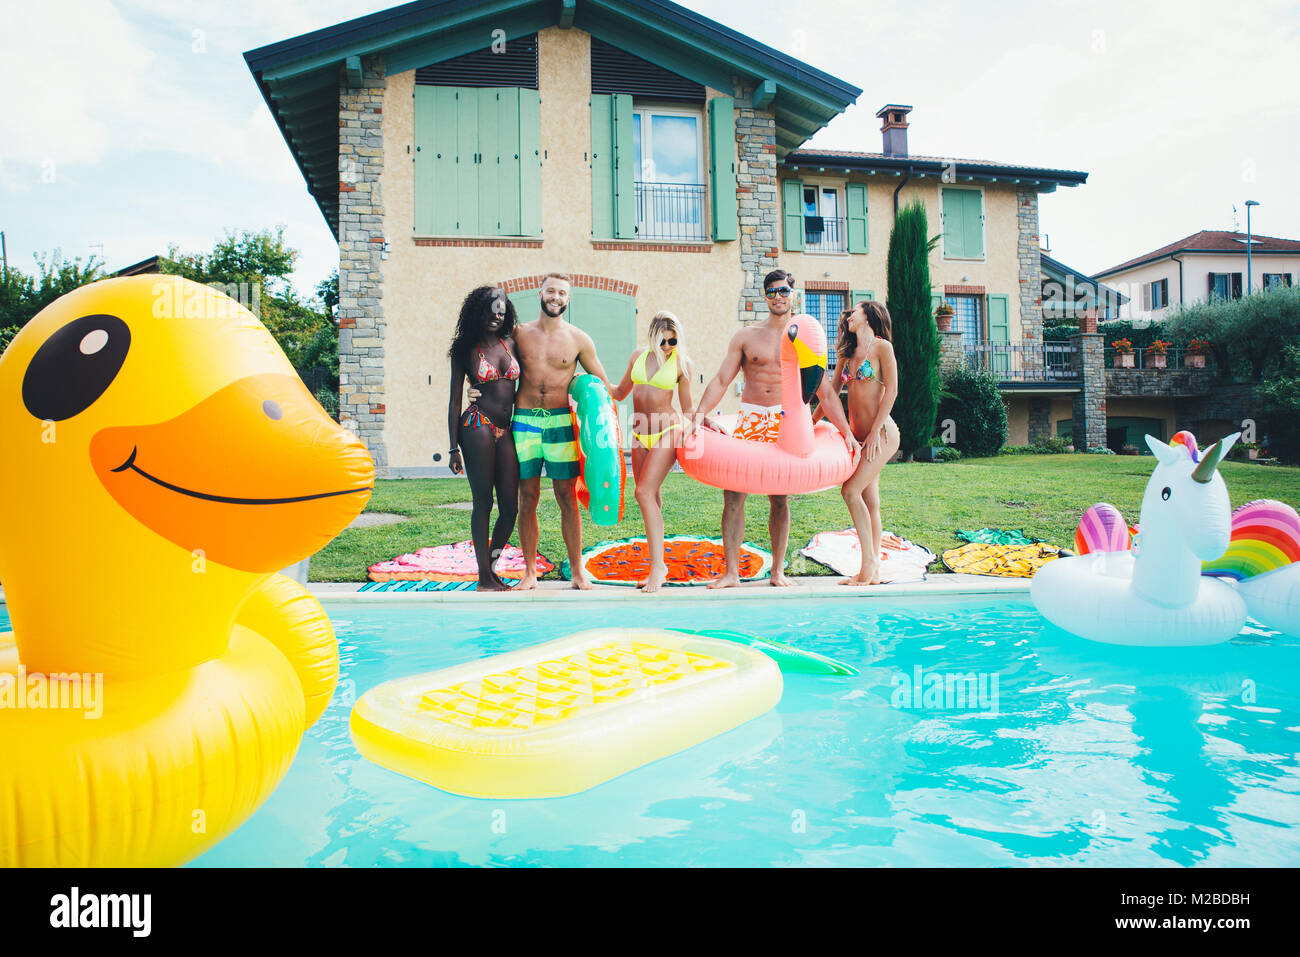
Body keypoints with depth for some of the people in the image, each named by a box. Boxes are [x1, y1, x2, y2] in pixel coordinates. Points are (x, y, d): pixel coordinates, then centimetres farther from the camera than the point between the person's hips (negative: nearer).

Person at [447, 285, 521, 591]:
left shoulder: (510, 343, 13)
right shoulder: (465, 349, 3)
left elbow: (521, 386, 22)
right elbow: (454, 400, 3)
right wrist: (454, 447, -3)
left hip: (506, 431, 5)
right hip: (477, 427, -4)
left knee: (510, 506, 2)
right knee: (483, 503, -2)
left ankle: (491, 568, 20)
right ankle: (484, 578, 7)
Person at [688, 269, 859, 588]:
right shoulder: (746, 337, 7)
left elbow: (826, 393, 9)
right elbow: (721, 380, 2)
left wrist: (846, 432, 2)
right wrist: (699, 413, -12)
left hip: (785, 421, 0)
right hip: (749, 418, 0)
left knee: (780, 498, 2)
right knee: (733, 492, -9)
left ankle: (778, 571, 14)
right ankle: (731, 572, -2)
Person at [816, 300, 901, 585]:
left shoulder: (882, 347, -4)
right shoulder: (847, 353, 16)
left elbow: (891, 390, -9)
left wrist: (875, 431, -13)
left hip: (881, 433, -7)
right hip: (859, 435, 7)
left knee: (851, 490, -17)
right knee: (870, 503, 5)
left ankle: (869, 561, -9)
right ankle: (873, 571, 8)